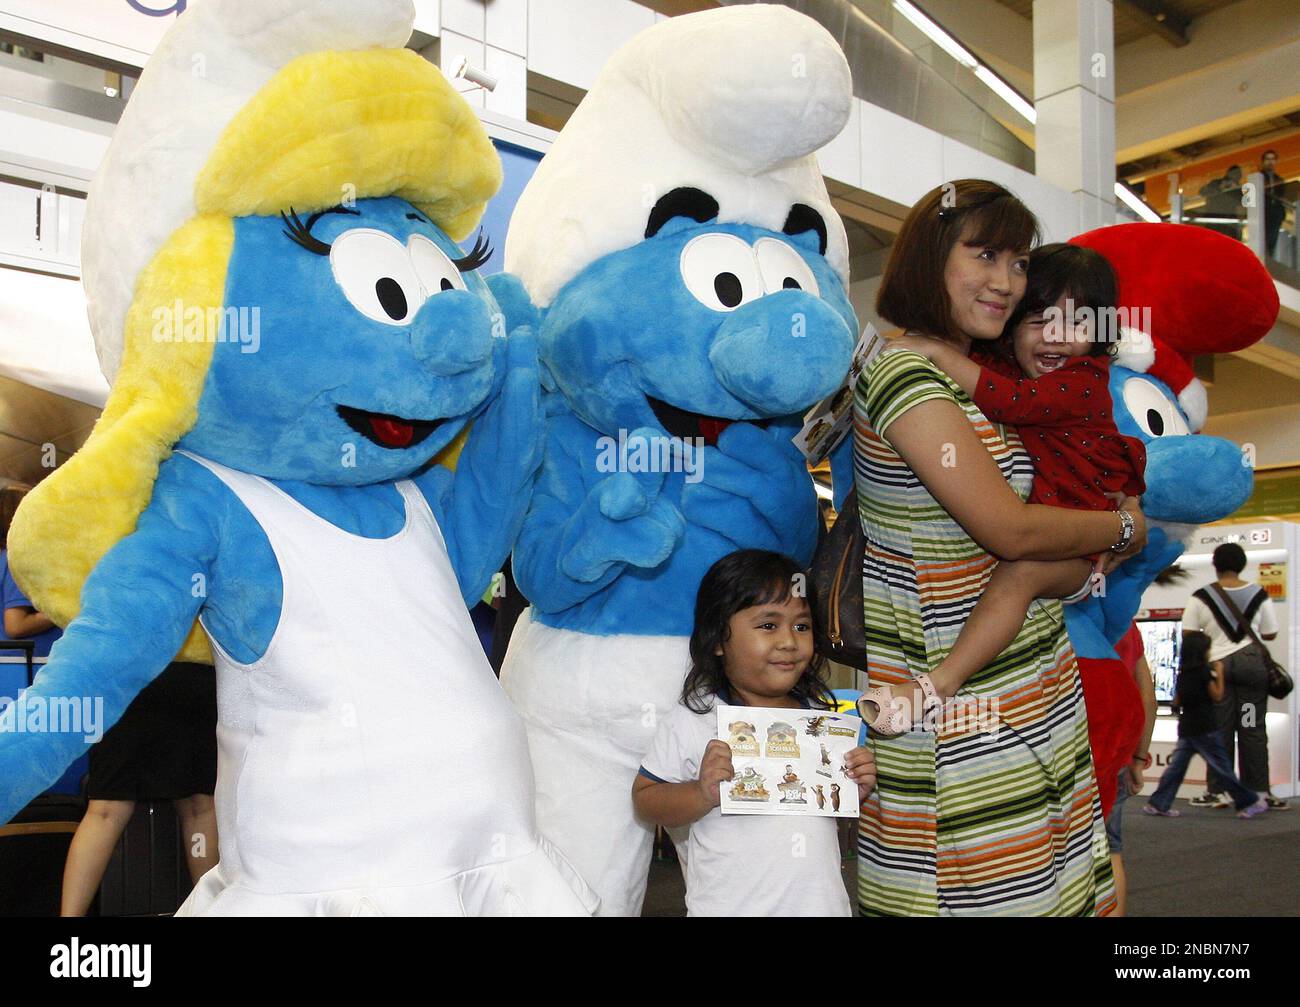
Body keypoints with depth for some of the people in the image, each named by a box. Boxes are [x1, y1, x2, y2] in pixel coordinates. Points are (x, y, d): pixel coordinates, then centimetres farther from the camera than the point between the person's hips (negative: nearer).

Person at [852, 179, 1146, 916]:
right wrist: (1126, 528, -4)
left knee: (1042, 883, 14)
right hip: (960, 709, -9)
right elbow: (1012, 530, -19)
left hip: (1026, 687, 9)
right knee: (983, 889, 1)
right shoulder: (905, 372, -18)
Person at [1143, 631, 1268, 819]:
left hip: (1185, 728, 7)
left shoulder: (1183, 673, 9)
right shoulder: (1204, 671, -11)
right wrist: (1219, 673, 1)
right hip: (1203, 728, -7)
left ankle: (1158, 804, 4)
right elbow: (1217, 696, -7)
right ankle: (1250, 802, 11)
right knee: (1222, 767, 0)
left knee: (1176, 766, 6)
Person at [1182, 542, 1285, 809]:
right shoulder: (1259, 594, 2)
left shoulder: (1201, 597, -2)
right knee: (1253, 729, 5)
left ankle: (1217, 791, 5)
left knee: (1219, 729, 4)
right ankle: (1258, 791, 8)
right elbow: (1270, 634, 8)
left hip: (1216, 664, -1)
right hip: (1252, 662, 1)